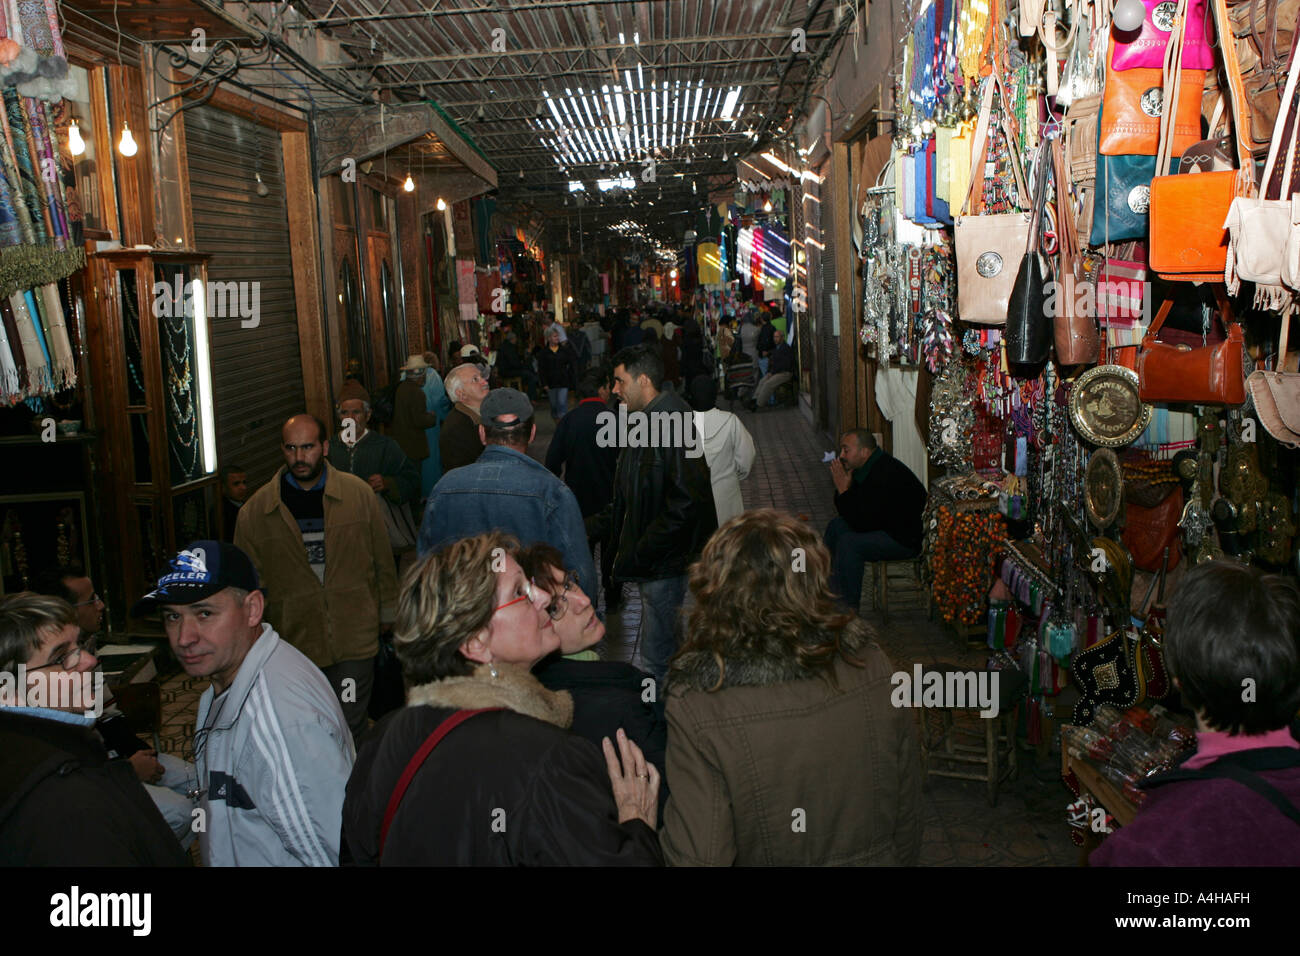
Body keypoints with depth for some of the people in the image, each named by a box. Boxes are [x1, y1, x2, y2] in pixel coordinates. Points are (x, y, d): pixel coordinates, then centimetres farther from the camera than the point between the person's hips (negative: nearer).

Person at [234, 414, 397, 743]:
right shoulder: (257, 509, -1)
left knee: (351, 728, 5)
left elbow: (382, 560, 8)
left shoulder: (359, 494, 0)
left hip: (354, 640, -1)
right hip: (292, 639, 1)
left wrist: (387, 614, 13)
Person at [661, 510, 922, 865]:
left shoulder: (696, 709, -26)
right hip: (878, 858, 3)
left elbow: (699, 857, -22)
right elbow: (906, 808, -3)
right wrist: (903, 858, 13)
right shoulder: (873, 668, -15)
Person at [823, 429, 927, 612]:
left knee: (849, 543, -26)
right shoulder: (867, 467, 2)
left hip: (907, 539, -11)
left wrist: (843, 489, -22)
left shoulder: (885, 475, -29)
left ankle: (850, 608, -14)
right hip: (886, 525, 11)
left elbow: (861, 523, -29)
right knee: (836, 526, 15)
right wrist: (844, 488, -10)